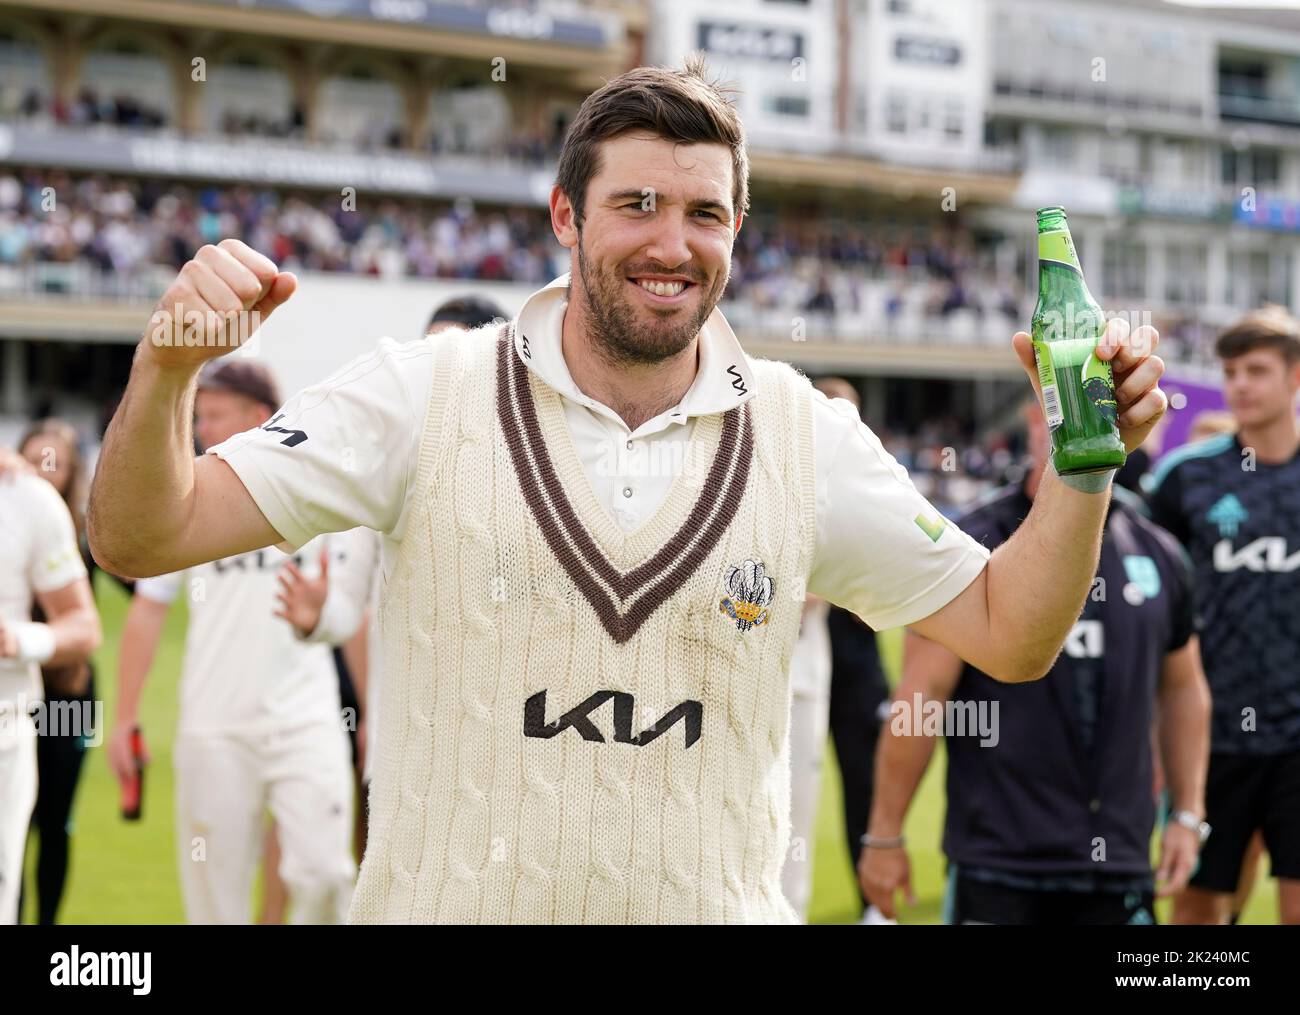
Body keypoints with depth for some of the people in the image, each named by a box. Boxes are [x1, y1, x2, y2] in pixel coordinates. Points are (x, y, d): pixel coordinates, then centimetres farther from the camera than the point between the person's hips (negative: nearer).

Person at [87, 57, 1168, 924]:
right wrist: (166, 369, -26)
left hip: (716, 904, 2)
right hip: (449, 905, -1)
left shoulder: (803, 435, 2)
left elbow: (1008, 634, 7)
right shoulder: (429, 394, -4)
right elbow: (141, 537, -7)